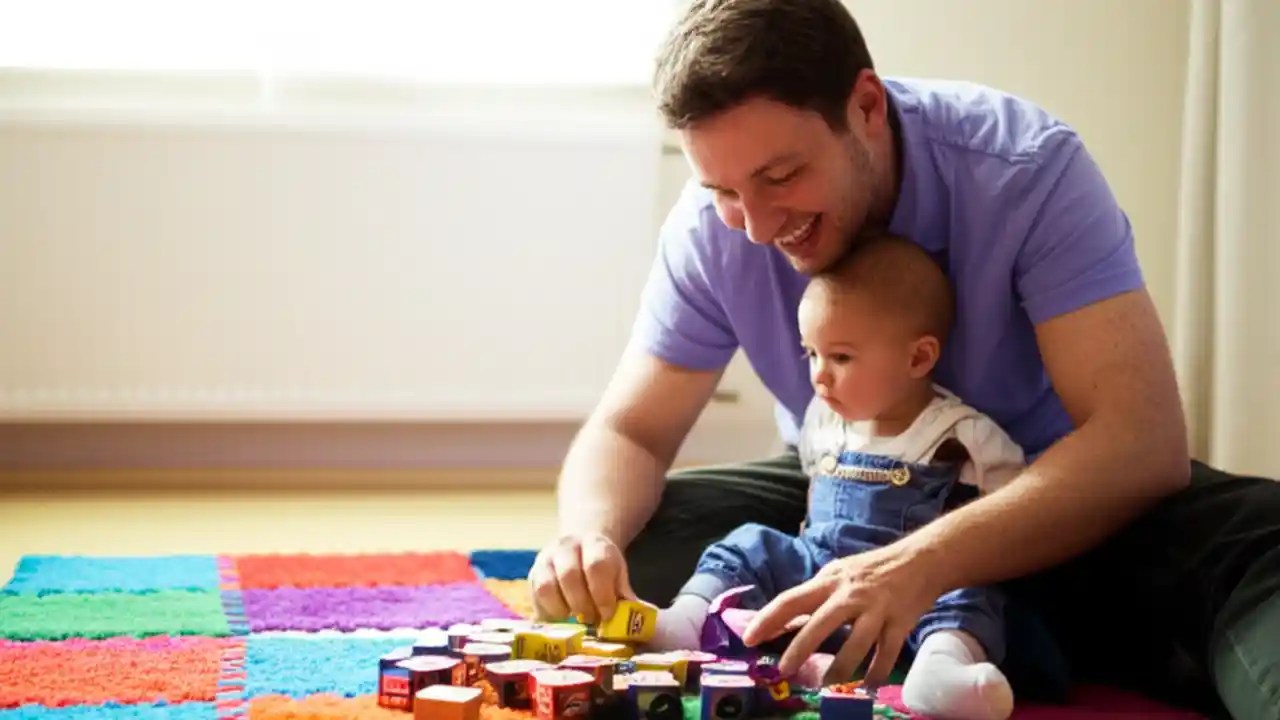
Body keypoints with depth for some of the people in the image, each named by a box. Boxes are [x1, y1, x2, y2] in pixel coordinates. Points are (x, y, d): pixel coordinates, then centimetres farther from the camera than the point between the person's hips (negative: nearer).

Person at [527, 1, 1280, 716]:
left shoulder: (1029, 168, -26)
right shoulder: (713, 226, -16)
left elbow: (1146, 437, -34)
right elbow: (628, 432, -8)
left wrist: (923, 562, -49)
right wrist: (589, 534, -34)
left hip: (1052, 498, -4)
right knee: (623, 552, -24)